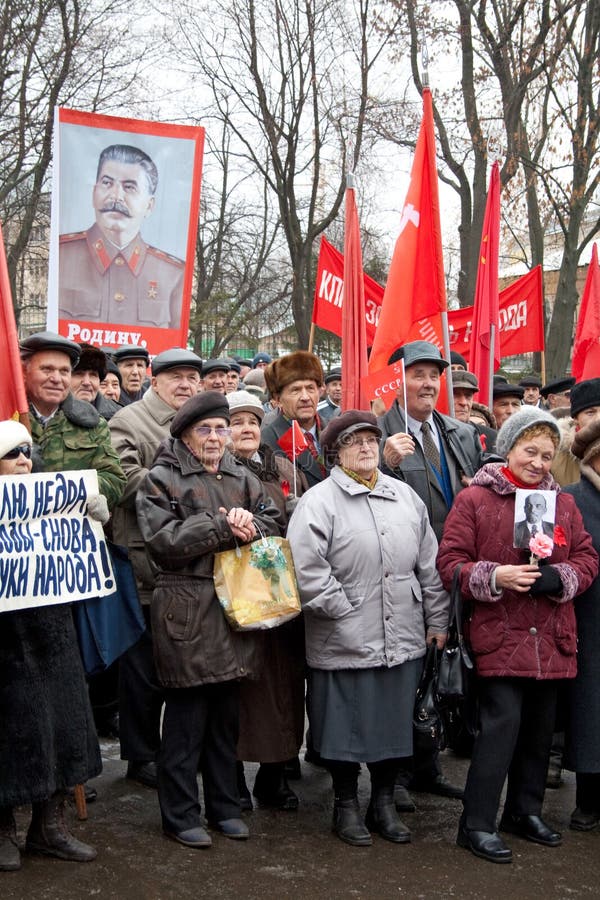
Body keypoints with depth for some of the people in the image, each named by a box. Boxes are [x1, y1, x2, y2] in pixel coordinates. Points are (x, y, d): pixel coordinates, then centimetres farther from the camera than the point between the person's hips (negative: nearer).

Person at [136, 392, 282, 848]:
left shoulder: (244, 479, 17)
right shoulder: (162, 480, -1)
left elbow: (273, 523, 10)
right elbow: (163, 539, -14)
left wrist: (249, 525, -12)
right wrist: (222, 525, -13)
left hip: (235, 607, 5)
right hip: (186, 611, -5)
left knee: (228, 714, 13)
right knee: (186, 716, 0)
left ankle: (225, 805, 25)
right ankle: (180, 814, 12)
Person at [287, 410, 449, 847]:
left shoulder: (405, 496, 11)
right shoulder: (319, 501, -7)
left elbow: (429, 564, 14)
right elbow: (308, 571, -16)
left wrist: (437, 621, 12)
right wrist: (346, 611, -13)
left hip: (403, 640, 5)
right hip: (345, 643, -5)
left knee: (395, 722, 14)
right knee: (347, 724, 6)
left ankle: (384, 802, 32)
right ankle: (346, 805, 26)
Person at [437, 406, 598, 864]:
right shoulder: (474, 499, -3)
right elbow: (450, 562, -6)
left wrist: (558, 577, -9)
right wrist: (495, 577, -21)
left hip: (550, 640, 5)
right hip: (498, 637, -5)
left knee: (540, 727, 13)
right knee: (502, 723, -10)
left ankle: (525, 809, 30)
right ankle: (476, 824, 1)